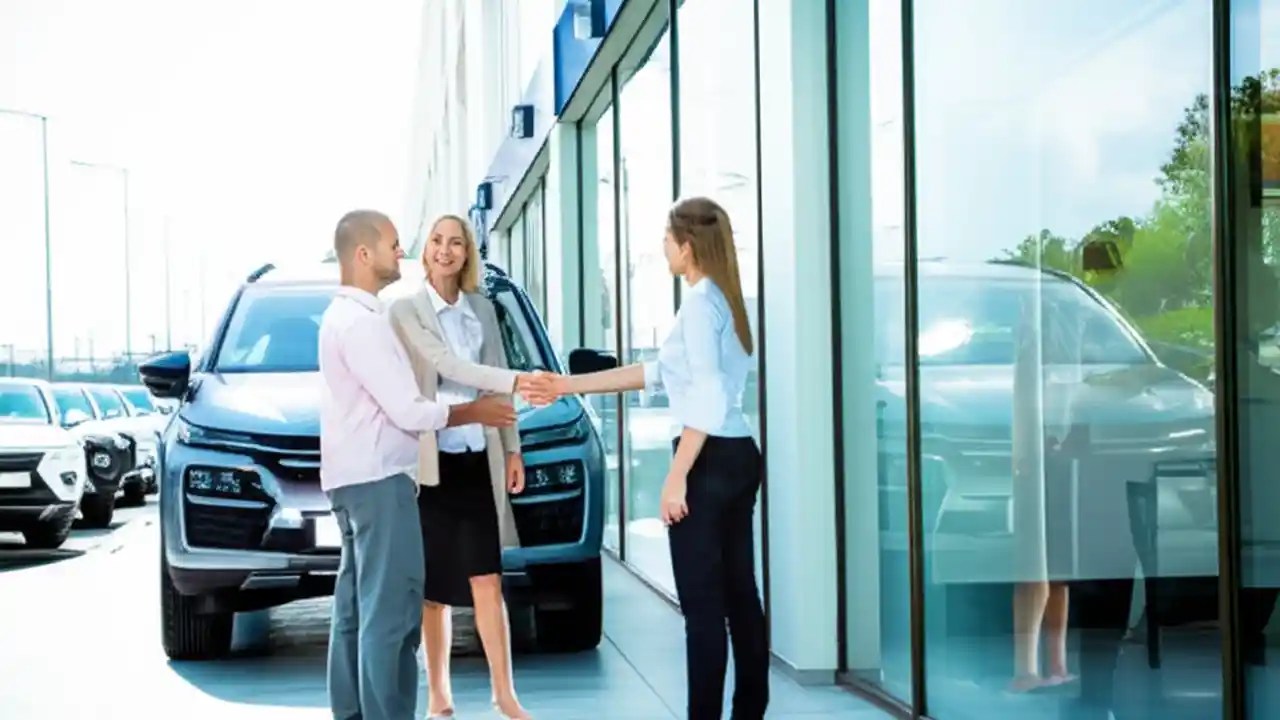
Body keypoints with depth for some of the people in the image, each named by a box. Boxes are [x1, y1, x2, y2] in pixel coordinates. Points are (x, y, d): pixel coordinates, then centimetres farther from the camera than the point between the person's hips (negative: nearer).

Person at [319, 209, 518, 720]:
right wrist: (474, 412, -3)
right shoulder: (362, 321, -16)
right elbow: (407, 411, -17)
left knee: (357, 608, 11)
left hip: (355, 478, 11)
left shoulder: (343, 315, 17)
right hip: (378, 479, -11)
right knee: (391, 611, -10)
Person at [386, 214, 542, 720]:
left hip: (478, 460, 3)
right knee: (434, 588, 5)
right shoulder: (406, 310, -4)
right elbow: (444, 365, -18)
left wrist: (512, 449, 11)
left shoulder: (483, 310, 11)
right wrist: (515, 381, -28)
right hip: (431, 462, -3)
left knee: (487, 582, 1)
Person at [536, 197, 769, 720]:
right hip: (738, 456, 9)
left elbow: (708, 399, -19)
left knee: (702, 603, -4)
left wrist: (676, 477, -17)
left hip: (709, 460, -9)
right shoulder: (723, 299, 16)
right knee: (737, 595, 11)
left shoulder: (700, 302, -11)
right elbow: (657, 372, 22)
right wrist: (571, 385, 25)